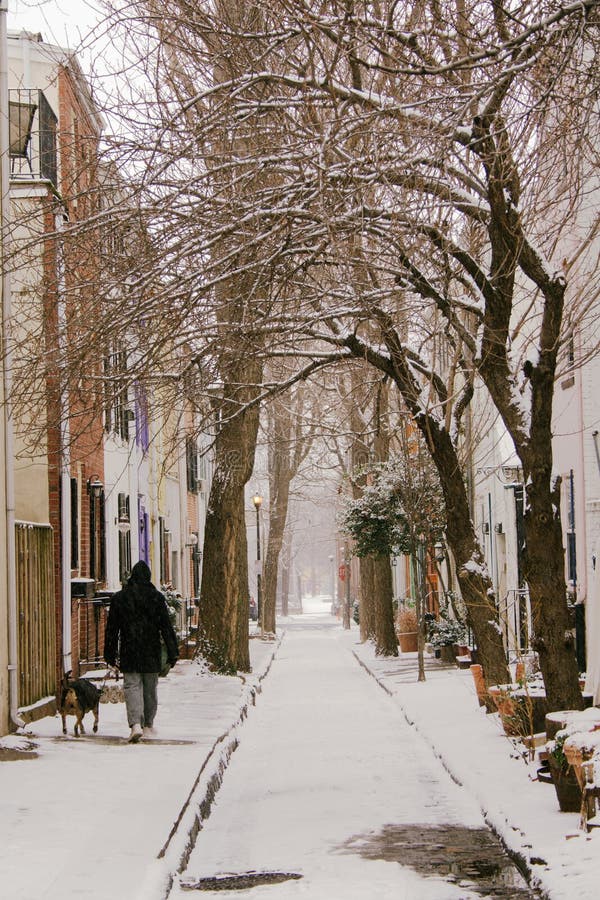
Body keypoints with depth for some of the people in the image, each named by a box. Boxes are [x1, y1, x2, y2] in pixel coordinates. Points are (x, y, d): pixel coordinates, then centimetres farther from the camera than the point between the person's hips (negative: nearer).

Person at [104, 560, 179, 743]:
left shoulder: (119, 598, 0)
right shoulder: (156, 597, -2)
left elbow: (111, 629, 3)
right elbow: (166, 627, -3)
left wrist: (110, 654, 10)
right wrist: (173, 652, 1)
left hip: (129, 652, 0)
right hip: (151, 652, 1)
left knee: (132, 686, -2)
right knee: (150, 688, 13)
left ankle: (136, 724, -21)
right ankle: (148, 726, 22)